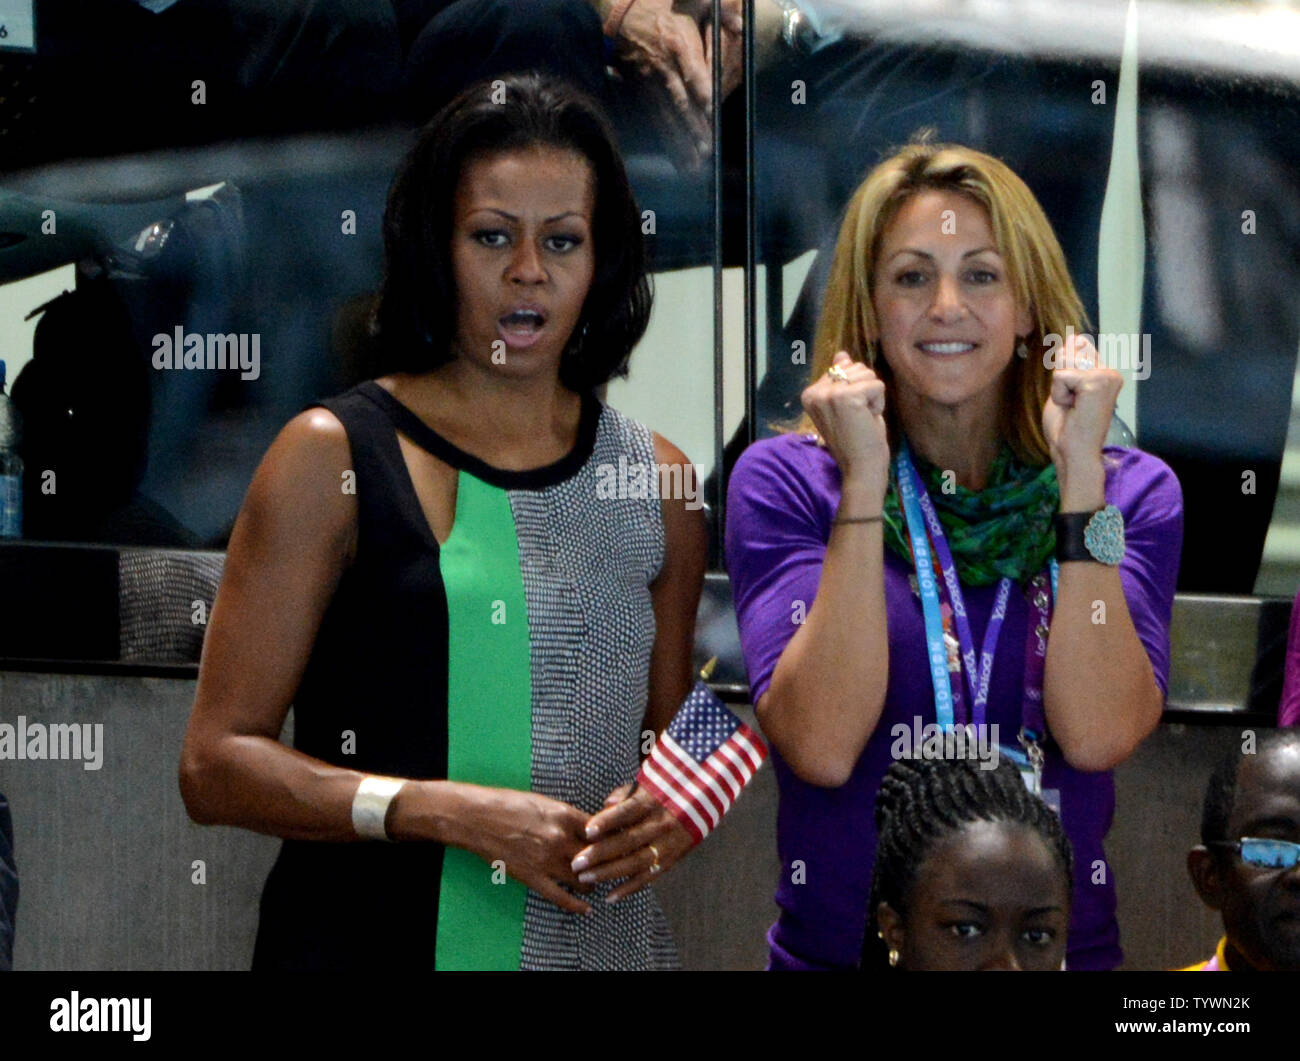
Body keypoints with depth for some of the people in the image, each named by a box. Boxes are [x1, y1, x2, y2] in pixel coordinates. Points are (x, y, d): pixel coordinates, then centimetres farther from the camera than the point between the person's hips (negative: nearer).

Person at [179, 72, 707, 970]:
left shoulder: (658, 482, 6)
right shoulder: (334, 457, -7)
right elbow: (217, 764, -9)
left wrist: (674, 815, -5)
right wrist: (448, 812, -20)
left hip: (605, 939, 4)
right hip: (374, 938, -4)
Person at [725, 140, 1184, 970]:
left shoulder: (1135, 490, 5)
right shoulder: (784, 481, 1)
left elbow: (1099, 737, -9)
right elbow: (821, 749, -11)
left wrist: (1081, 471, -10)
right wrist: (864, 485, -13)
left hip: (1066, 942, 2)